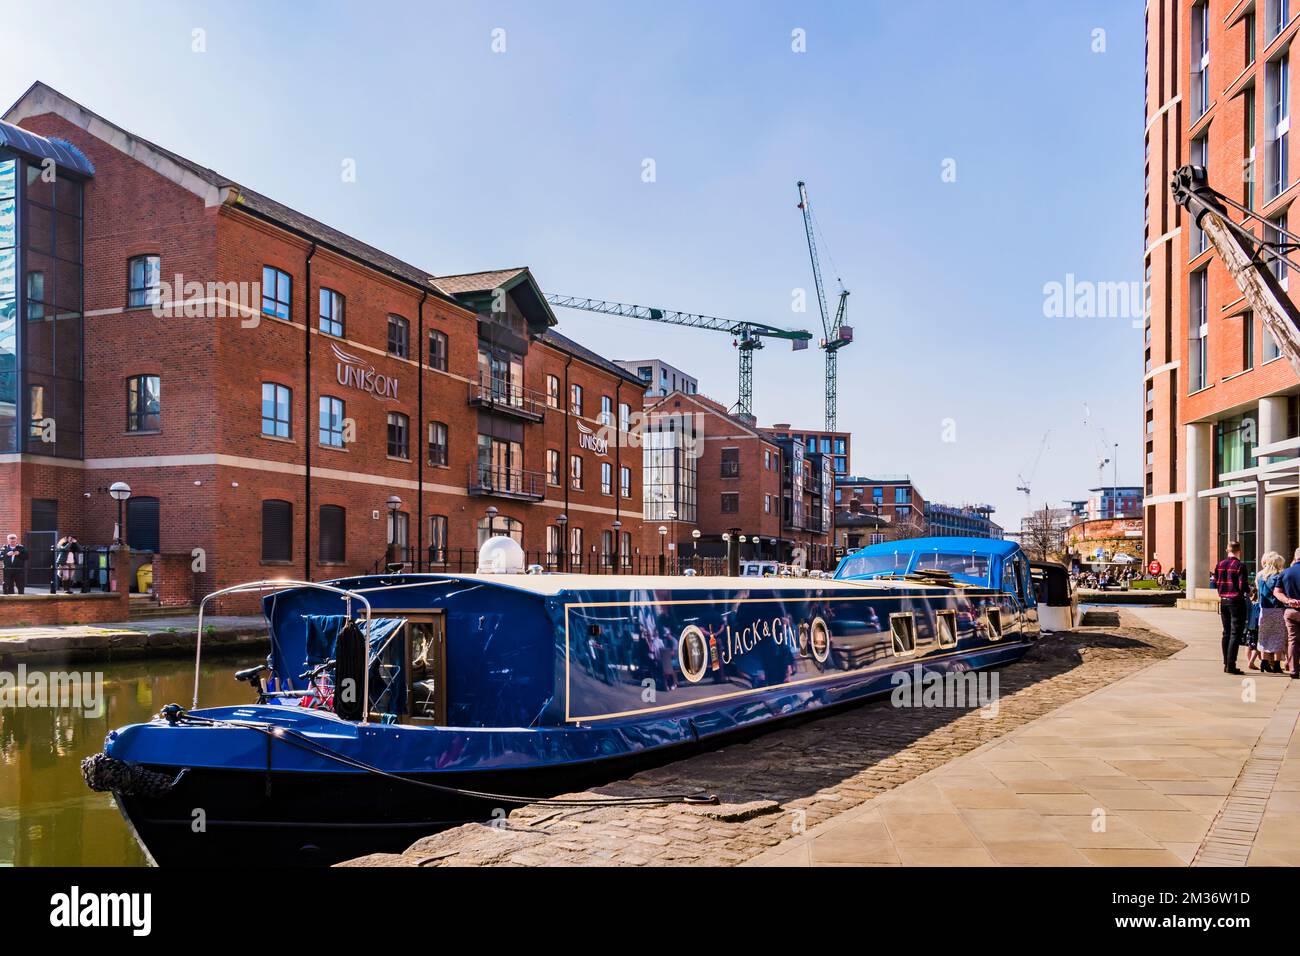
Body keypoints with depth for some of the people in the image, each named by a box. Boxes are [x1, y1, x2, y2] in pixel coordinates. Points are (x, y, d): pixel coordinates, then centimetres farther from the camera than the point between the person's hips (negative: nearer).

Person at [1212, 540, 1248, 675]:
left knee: (1226, 633, 13)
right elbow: (1243, 587, -15)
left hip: (1223, 601, 6)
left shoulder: (1219, 565, 5)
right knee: (1235, 633, -3)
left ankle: (1226, 664, 16)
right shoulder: (1240, 566, -12)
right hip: (1237, 601, -6)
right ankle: (1231, 665, -6)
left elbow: (1215, 583, 7)